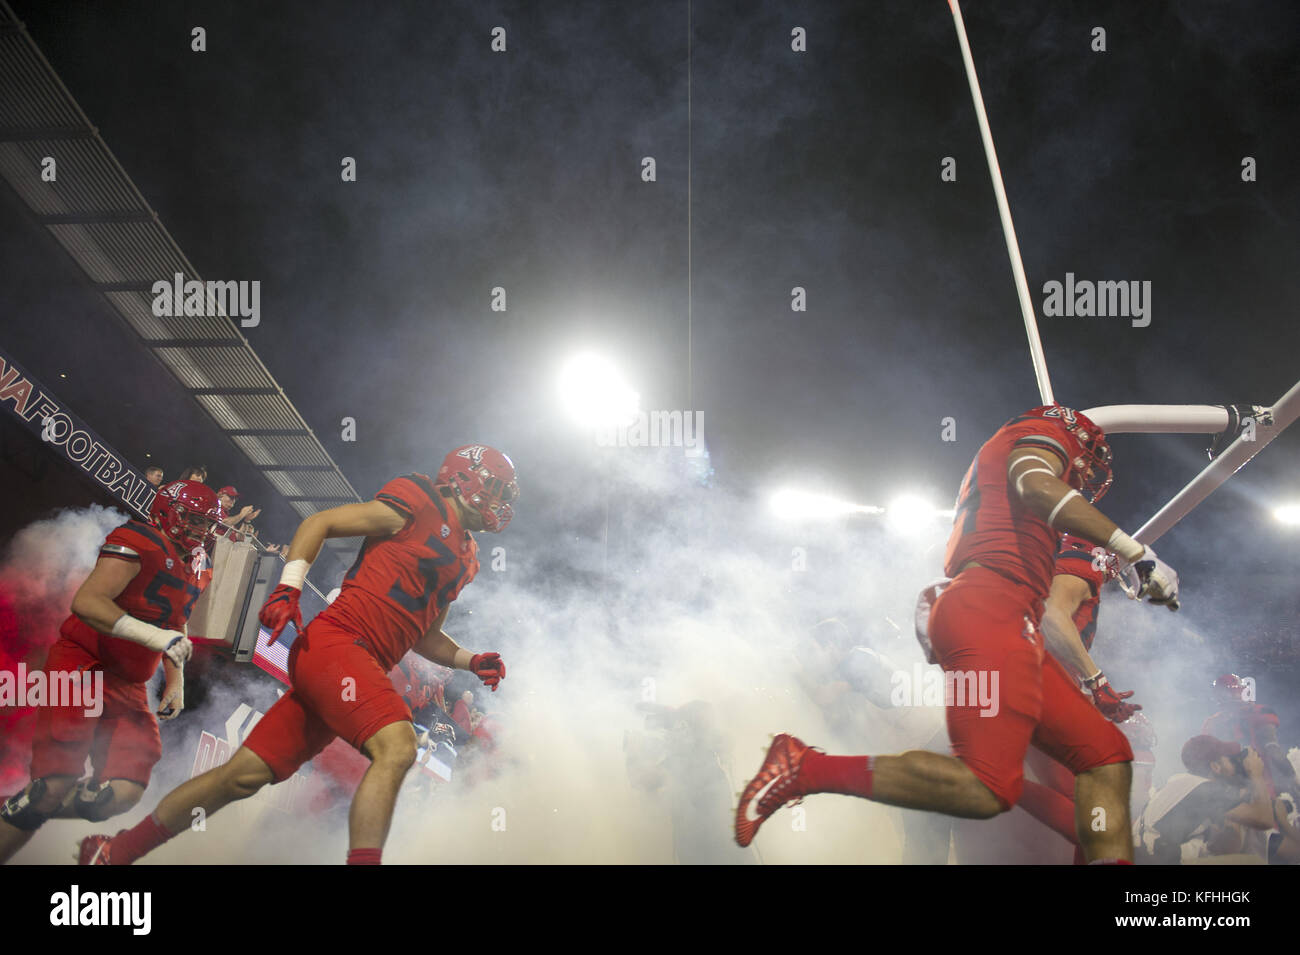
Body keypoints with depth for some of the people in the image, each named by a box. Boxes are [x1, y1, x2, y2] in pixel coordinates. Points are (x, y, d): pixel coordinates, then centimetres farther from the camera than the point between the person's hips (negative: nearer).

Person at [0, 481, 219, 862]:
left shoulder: (191, 566, 16)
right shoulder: (138, 541, -12)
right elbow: (87, 602, -25)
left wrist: (176, 681, 20)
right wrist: (153, 636, -30)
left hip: (127, 687, 8)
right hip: (82, 667, -8)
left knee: (122, 793, -9)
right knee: (55, 788, -16)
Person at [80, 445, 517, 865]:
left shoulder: (464, 558, 23)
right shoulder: (420, 502, -2)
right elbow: (318, 523, -1)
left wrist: (470, 661, 16)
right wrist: (288, 589, -11)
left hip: (364, 667, 8)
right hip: (334, 641, -8)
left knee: (245, 775, 6)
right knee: (396, 746, -29)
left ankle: (114, 851, 15)